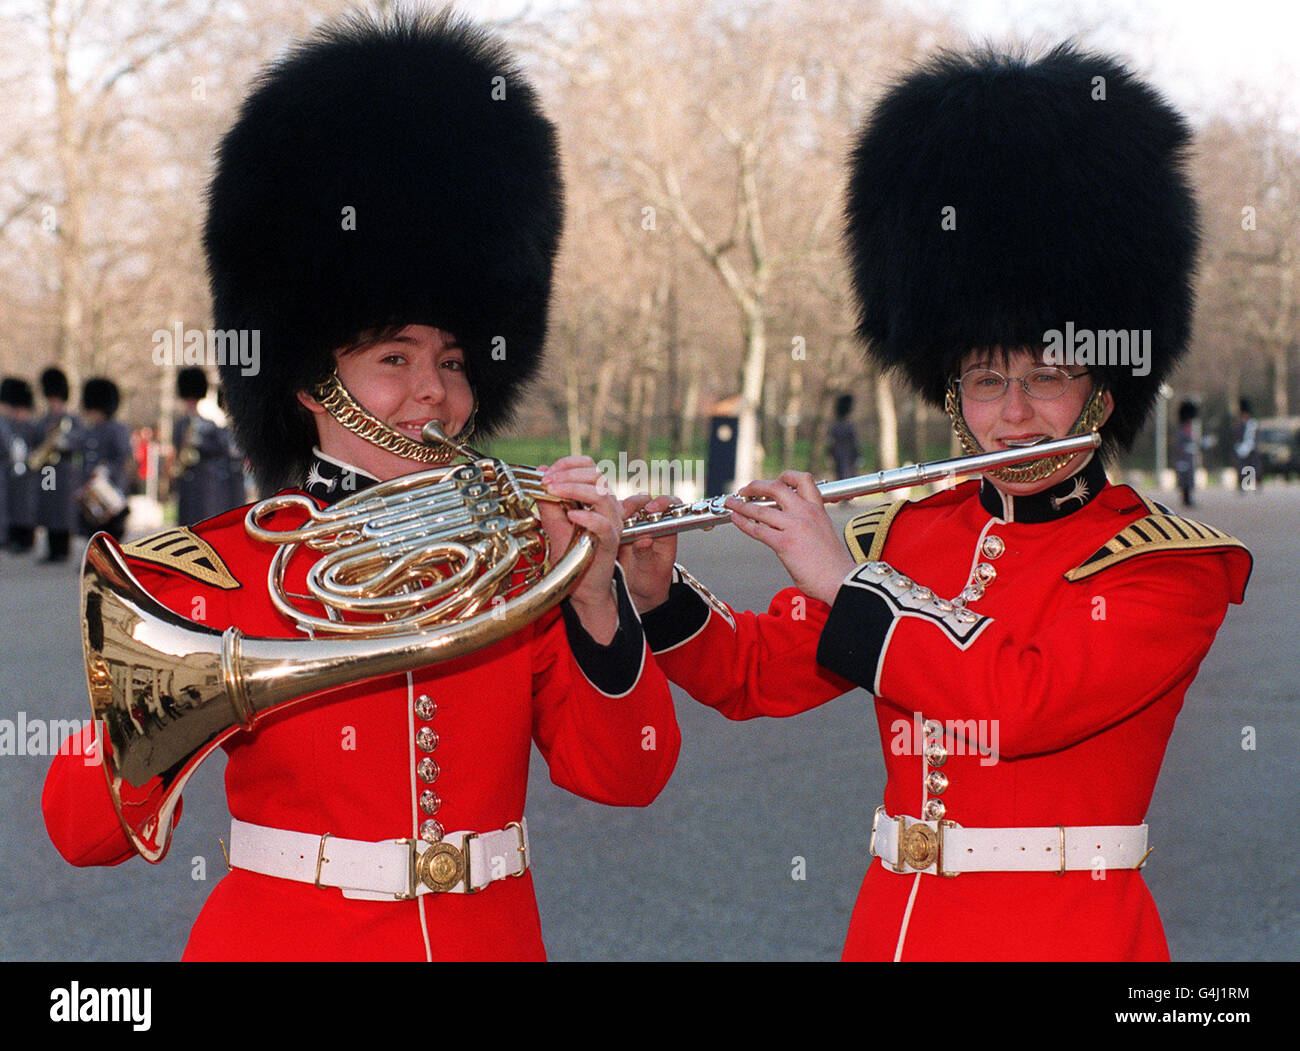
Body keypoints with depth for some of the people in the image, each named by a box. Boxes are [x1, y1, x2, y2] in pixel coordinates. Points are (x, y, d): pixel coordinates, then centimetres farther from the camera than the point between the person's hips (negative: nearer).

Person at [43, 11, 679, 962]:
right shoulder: (214, 568, -7)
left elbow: (625, 775, -4)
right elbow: (84, 829, -10)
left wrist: (594, 596, -19)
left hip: (490, 939, 3)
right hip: (285, 938, -3)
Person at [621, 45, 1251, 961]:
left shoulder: (1173, 564, -8)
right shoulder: (900, 537, 8)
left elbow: (1025, 703, -22)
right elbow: (755, 673, 13)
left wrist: (844, 578, -17)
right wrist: (659, 592, -5)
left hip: (1065, 934, -5)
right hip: (892, 923, 5)